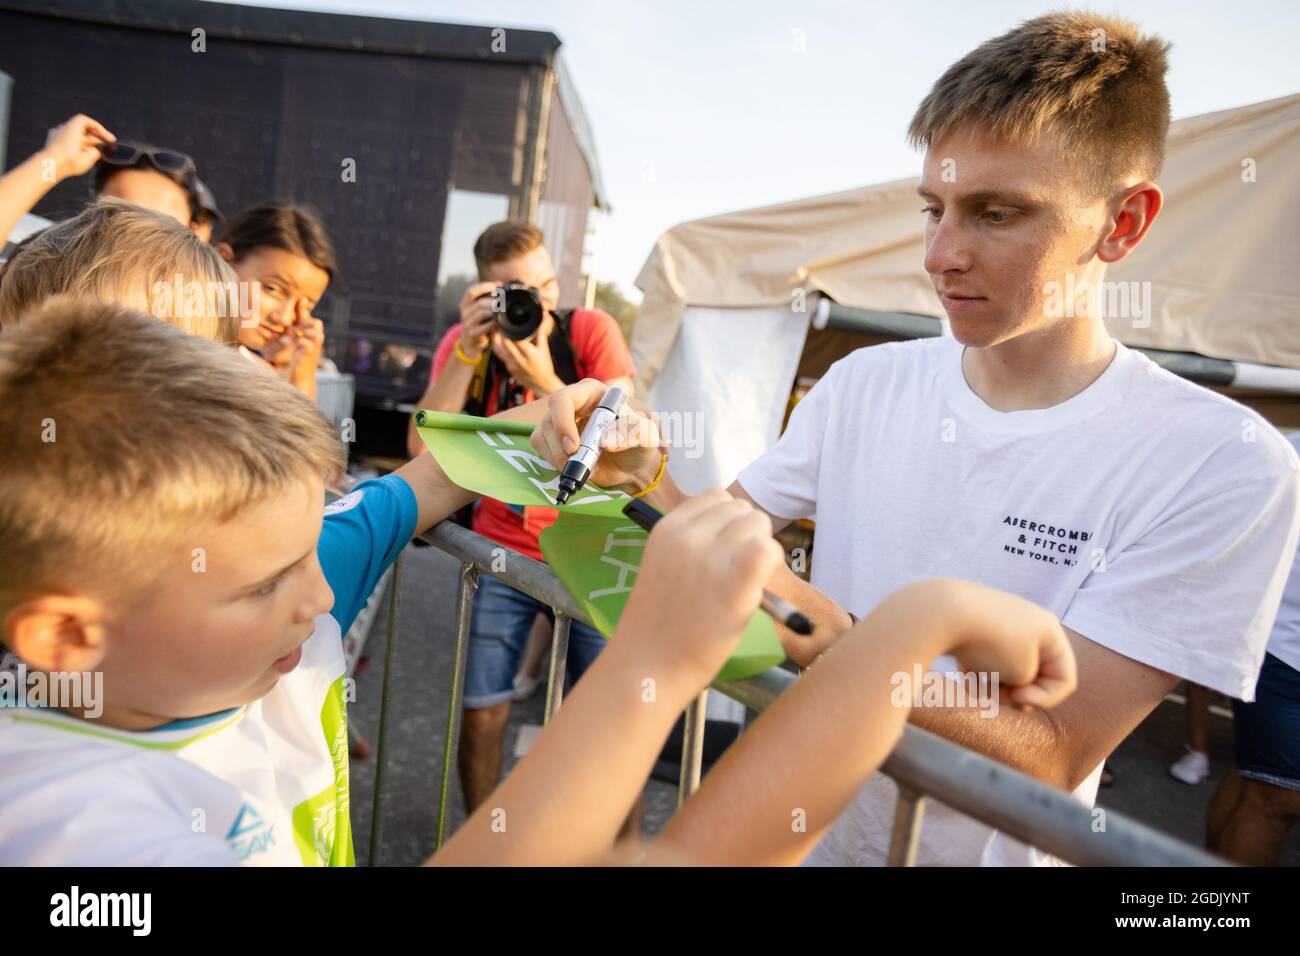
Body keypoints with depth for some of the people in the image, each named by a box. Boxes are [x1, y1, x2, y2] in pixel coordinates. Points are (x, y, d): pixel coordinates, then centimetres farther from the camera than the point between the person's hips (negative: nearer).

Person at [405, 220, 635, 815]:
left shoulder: (591, 330, -7)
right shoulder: (464, 343, -2)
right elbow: (423, 447, -14)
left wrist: (545, 381, -26)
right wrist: (469, 352, -22)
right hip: (502, 551, 2)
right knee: (481, 713, 3)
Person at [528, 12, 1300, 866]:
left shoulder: (1223, 465, -20)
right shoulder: (864, 384, -8)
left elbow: (1055, 757, -23)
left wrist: (821, 634, -36)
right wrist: (647, 471, -25)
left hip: (984, 848, -3)